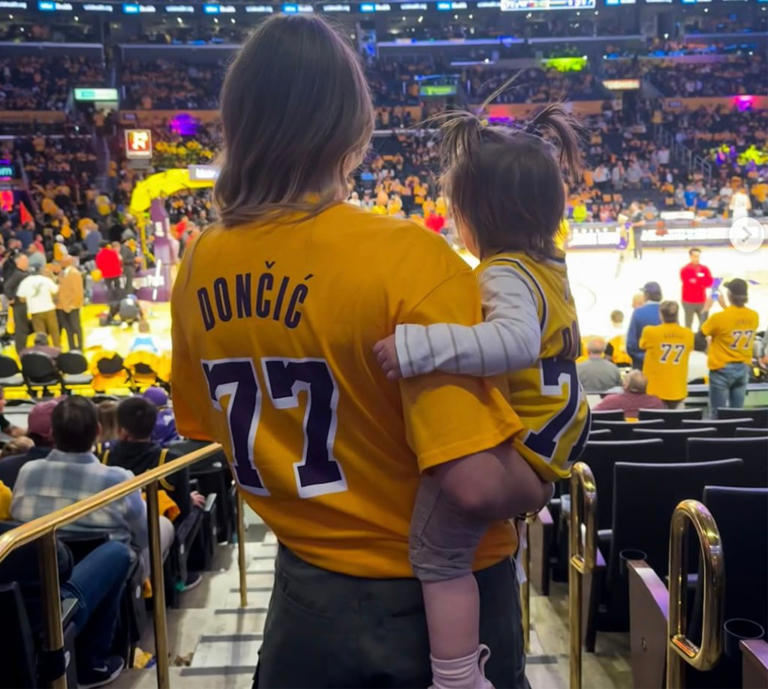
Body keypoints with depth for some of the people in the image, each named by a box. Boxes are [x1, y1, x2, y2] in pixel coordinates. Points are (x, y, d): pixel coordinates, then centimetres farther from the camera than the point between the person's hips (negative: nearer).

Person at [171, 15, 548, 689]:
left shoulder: (199, 268, -7)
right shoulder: (407, 259, -26)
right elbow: (478, 485, -31)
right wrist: (541, 482, -9)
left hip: (310, 590, 4)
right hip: (440, 590, -3)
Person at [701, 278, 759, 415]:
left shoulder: (719, 317, -20)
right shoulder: (754, 316, -3)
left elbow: (701, 333, -4)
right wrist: (725, 306, 24)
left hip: (722, 369, -5)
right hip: (743, 368, 5)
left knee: (718, 414, 2)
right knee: (737, 412, 13)